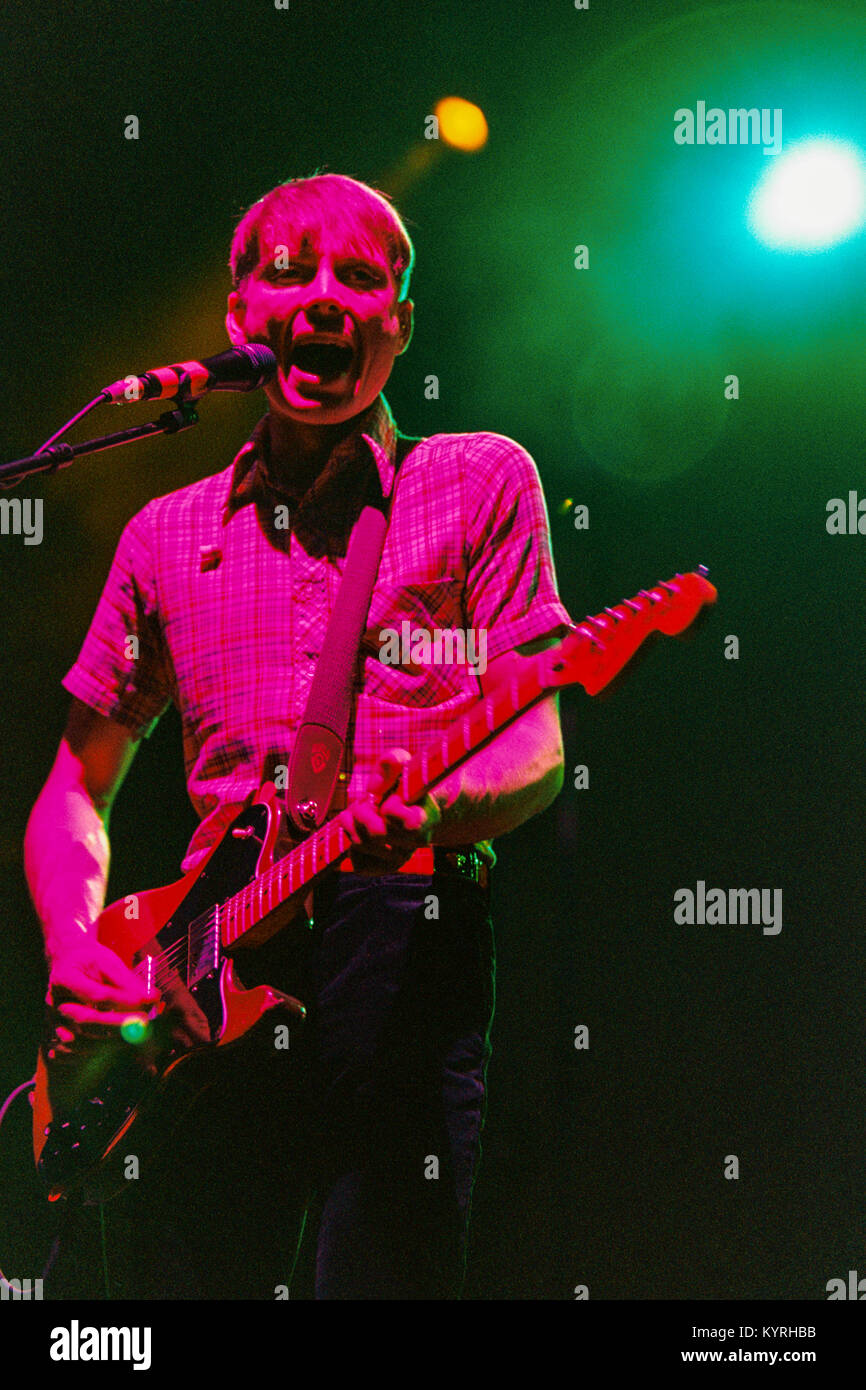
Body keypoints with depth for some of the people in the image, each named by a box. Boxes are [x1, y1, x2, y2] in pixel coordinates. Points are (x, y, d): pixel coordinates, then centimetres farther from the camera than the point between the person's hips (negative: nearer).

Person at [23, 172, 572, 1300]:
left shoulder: (481, 480, 9)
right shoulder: (168, 535, 18)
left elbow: (537, 752, 3)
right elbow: (75, 793, 21)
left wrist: (438, 812, -19)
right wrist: (72, 942, 2)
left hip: (402, 934, -3)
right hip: (196, 974, 3)